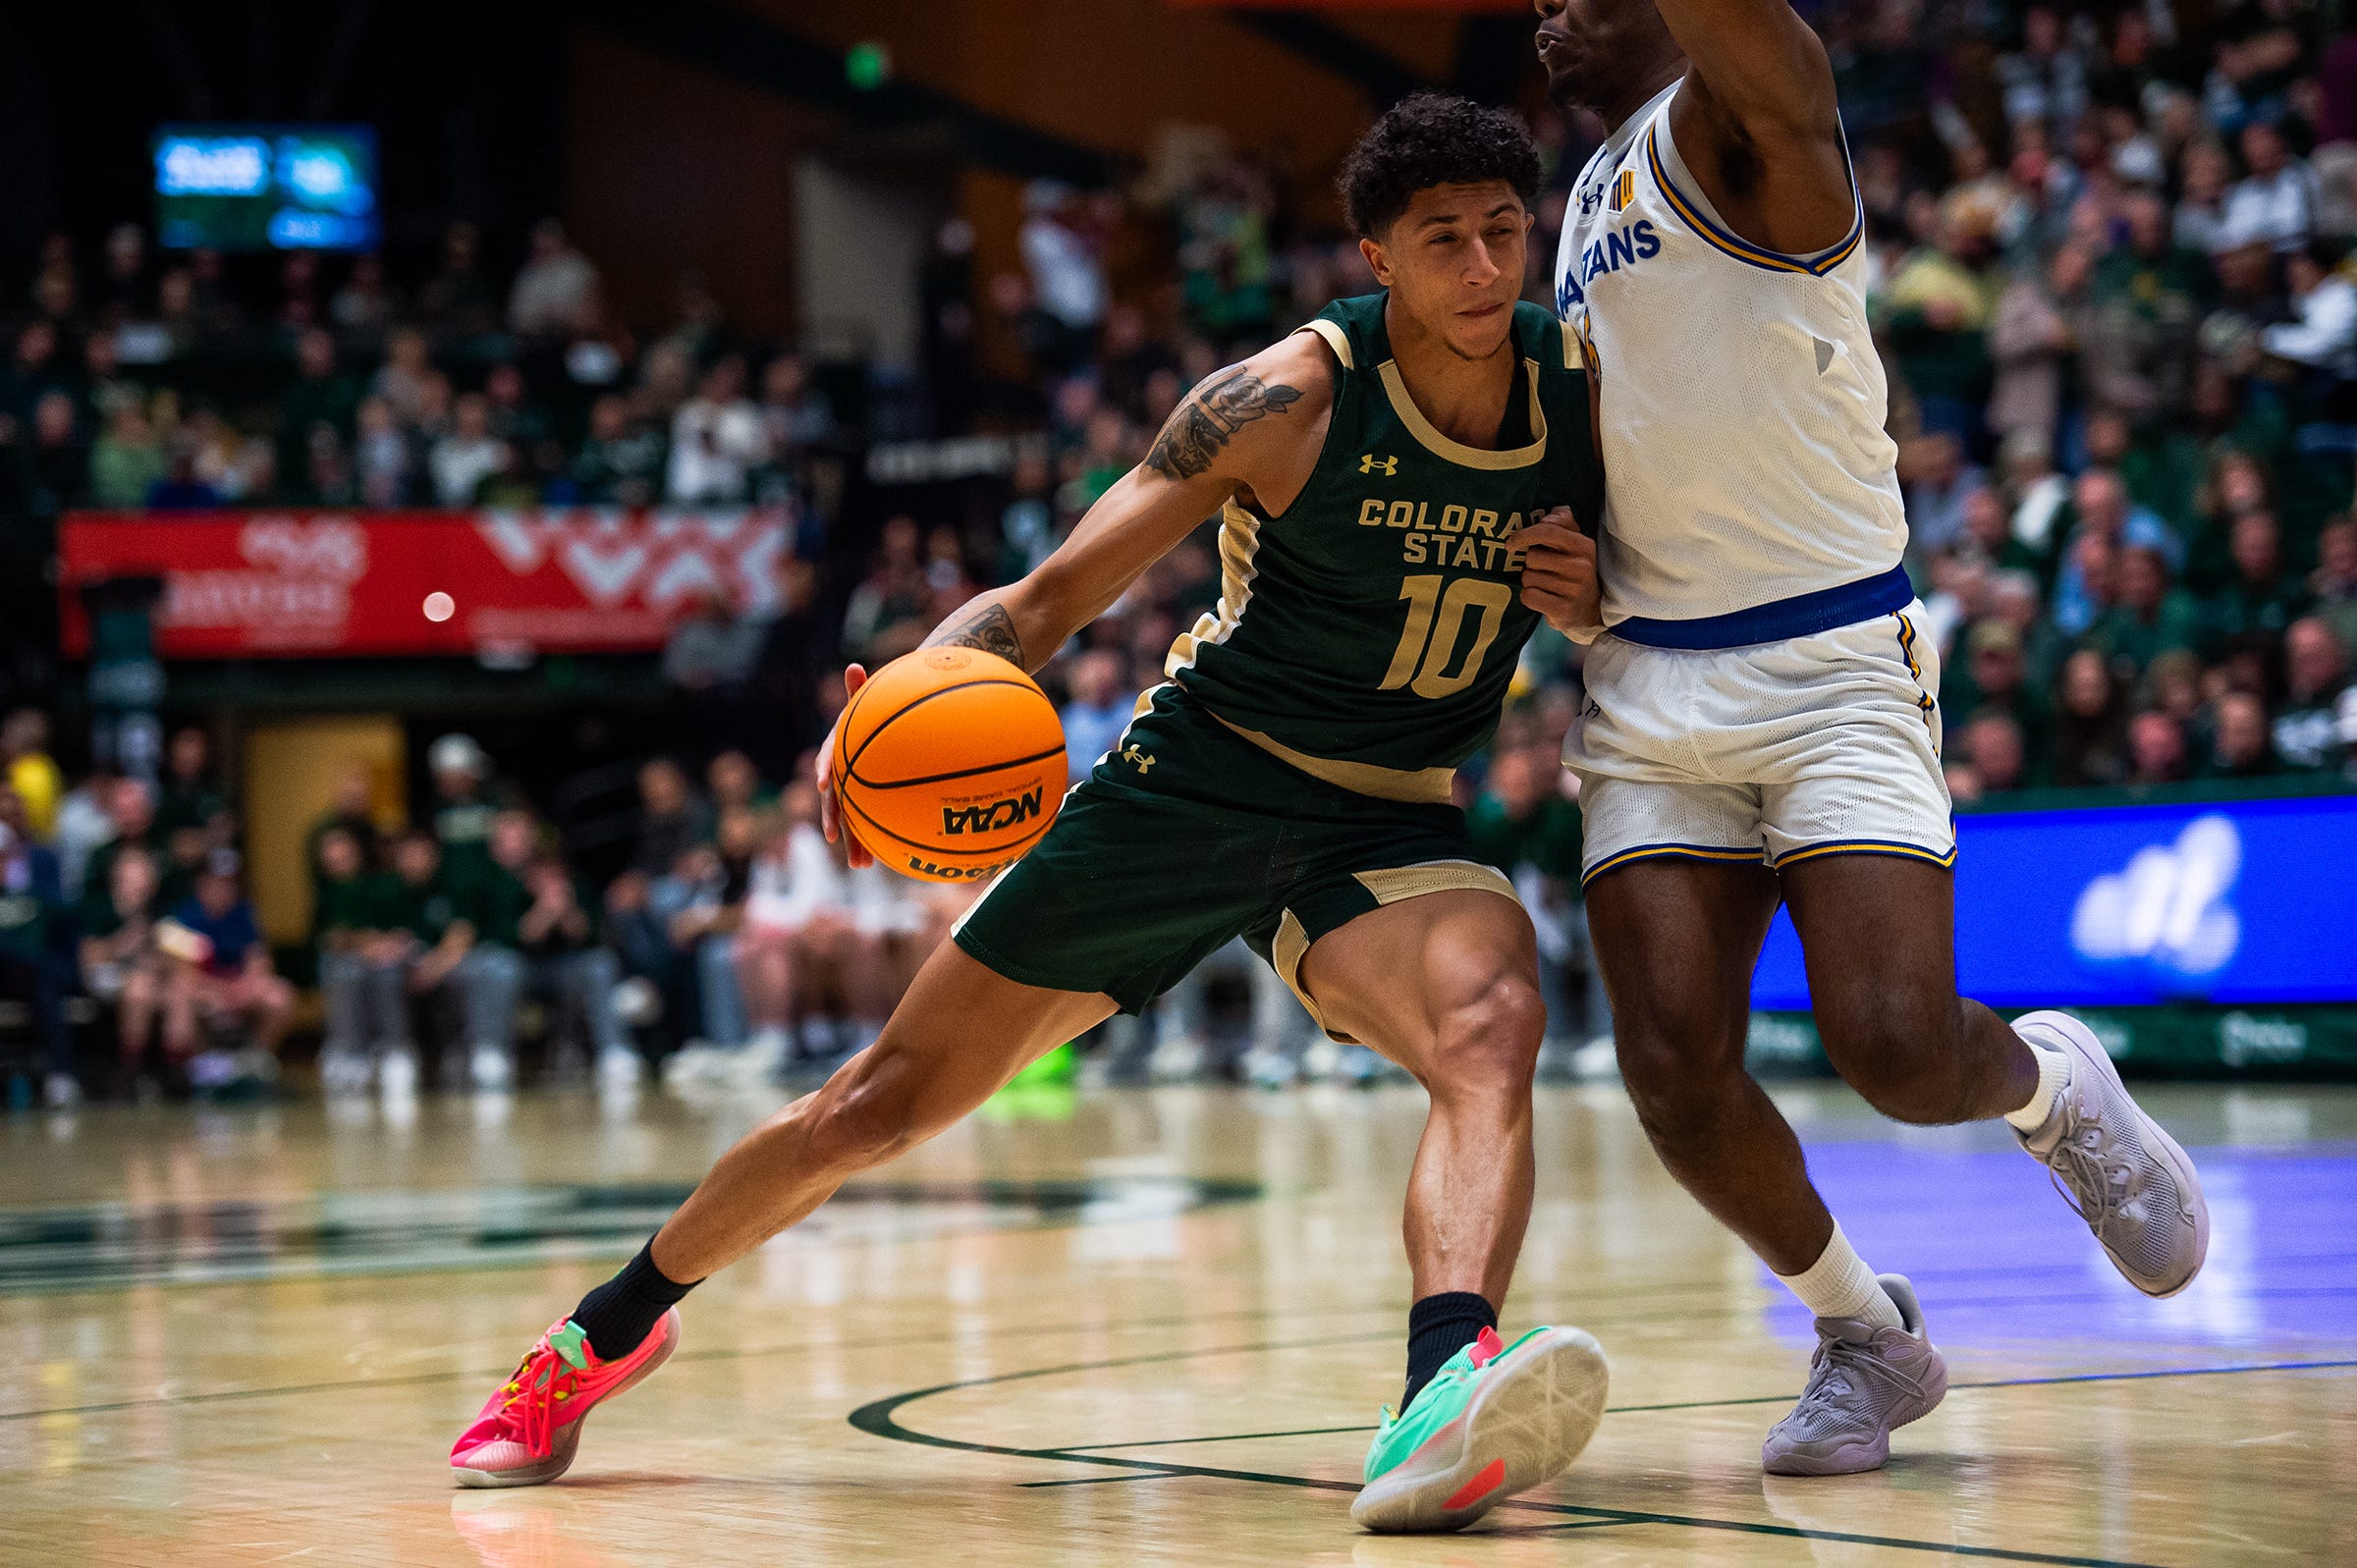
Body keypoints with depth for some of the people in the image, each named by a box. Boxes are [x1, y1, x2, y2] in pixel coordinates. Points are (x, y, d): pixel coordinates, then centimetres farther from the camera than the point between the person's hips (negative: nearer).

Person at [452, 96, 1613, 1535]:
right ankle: (612, 1330, 28)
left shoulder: (1588, 383, -5)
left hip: (1389, 821, 2)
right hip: (1196, 777, -2)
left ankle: (1442, 1409, -57)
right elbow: (1053, 597, -14)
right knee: (889, 1098, 4)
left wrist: (1596, 596, -13)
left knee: (1494, 1026, -34)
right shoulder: (1288, 401, -16)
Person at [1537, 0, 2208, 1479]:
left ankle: (2051, 1084, 18)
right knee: (1675, 1070, -7)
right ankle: (1868, 1339, 15)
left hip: (1827, 667, -7)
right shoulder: (1598, 189, 19)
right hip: (1651, 685, 7)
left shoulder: (1736, 120, -7)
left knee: (1898, 1046, -18)